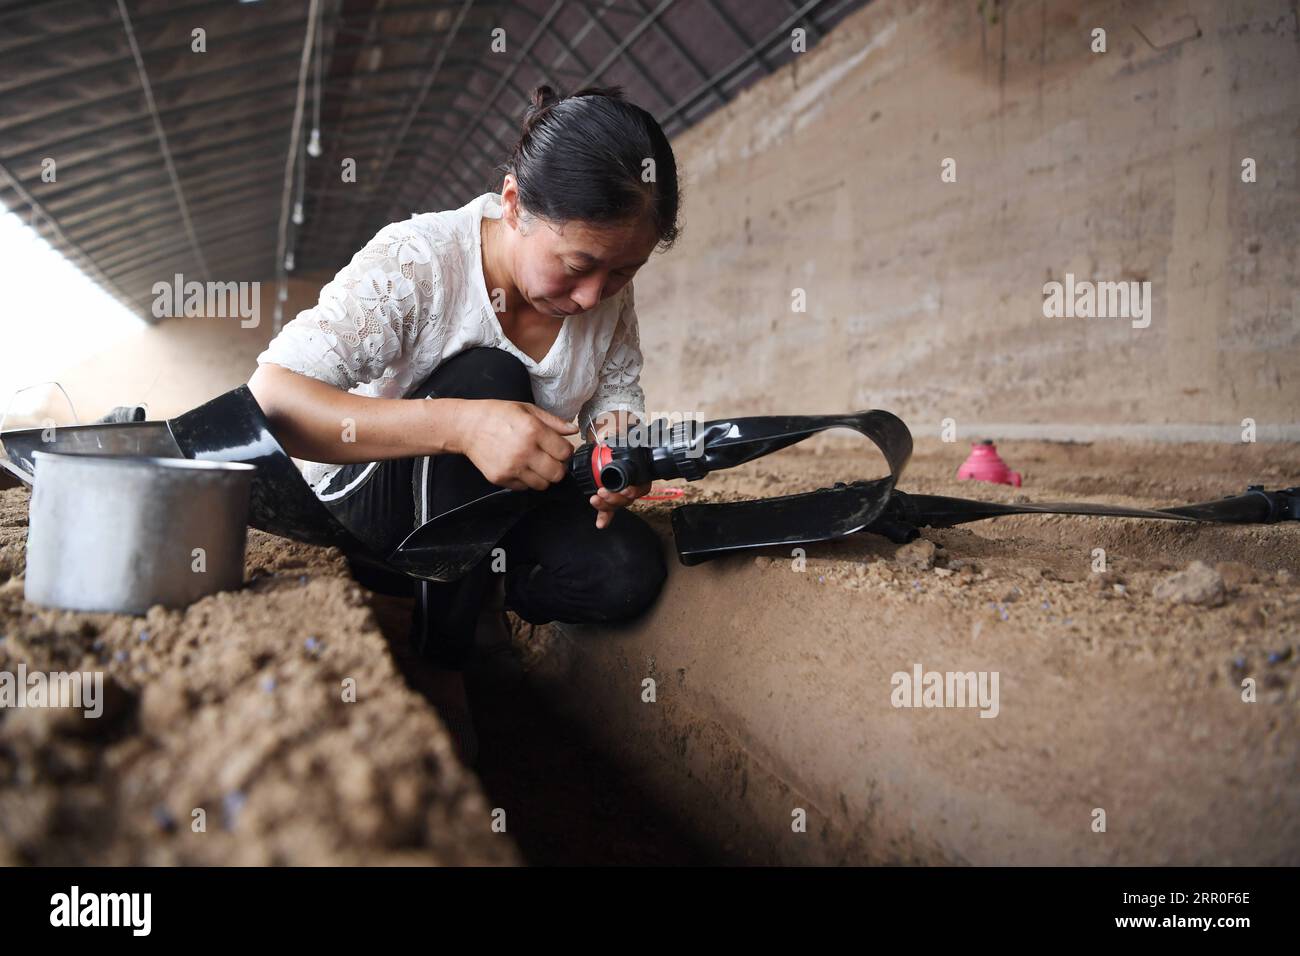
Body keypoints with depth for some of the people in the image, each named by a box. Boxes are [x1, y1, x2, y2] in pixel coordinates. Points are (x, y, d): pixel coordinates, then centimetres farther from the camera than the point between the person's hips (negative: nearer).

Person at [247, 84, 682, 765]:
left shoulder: (608, 294, -11)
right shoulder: (414, 262, -27)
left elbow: (617, 398, 1)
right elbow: (269, 401, -37)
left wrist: (618, 439, -26)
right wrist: (460, 425, -49)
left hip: (498, 503, 4)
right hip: (367, 495, -3)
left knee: (628, 571, -26)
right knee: (486, 375, -34)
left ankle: (469, 598, 7)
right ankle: (441, 665, -20)